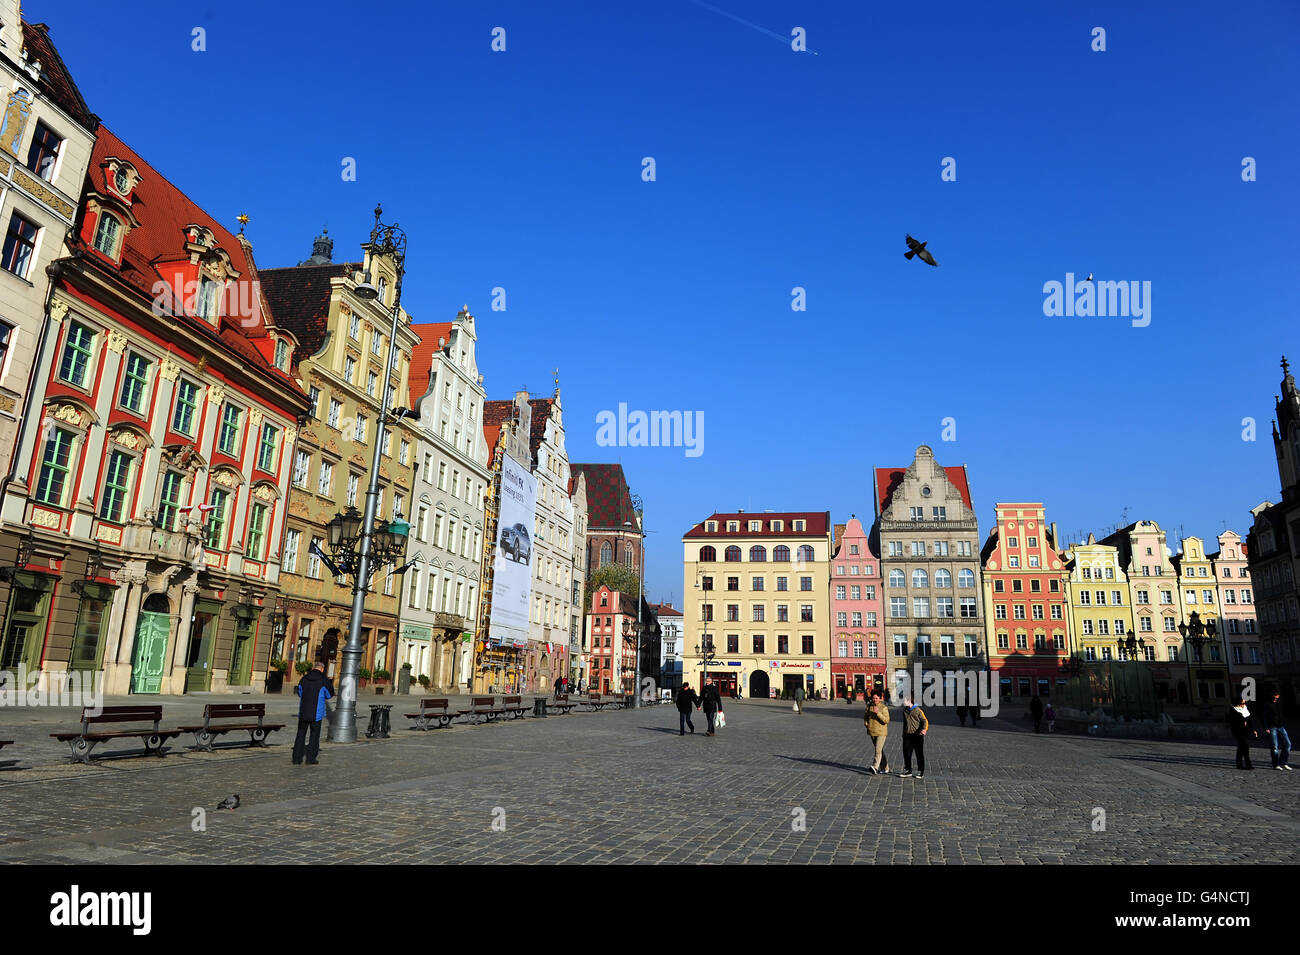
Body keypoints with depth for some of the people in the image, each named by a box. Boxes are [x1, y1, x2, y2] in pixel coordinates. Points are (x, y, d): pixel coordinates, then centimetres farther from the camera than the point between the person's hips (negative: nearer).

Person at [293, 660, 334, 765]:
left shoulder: (304, 679, 3)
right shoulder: (324, 680, -7)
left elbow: (300, 693, 17)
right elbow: (329, 695, 5)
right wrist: (331, 684, 21)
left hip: (303, 712, 3)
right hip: (316, 713, -3)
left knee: (301, 734, 11)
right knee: (315, 735, 8)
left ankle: (297, 759, 11)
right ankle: (311, 759, 8)